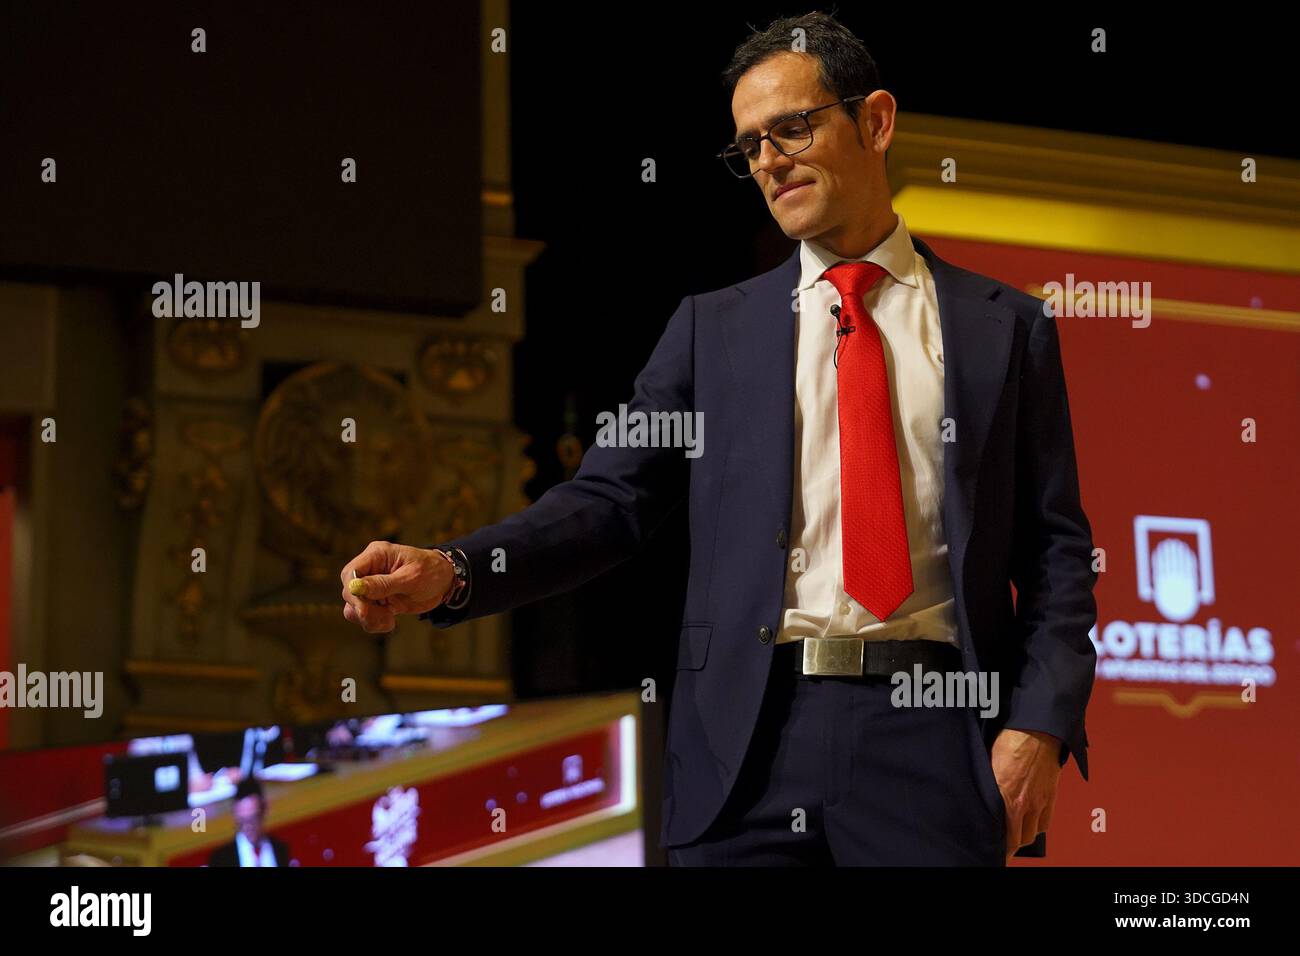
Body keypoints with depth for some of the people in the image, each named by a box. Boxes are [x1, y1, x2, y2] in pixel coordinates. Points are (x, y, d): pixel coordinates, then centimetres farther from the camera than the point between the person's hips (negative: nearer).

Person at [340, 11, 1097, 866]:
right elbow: (612, 498, 5)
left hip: (930, 736, -1)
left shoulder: (1007, 329, 10)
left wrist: (1040, 727, -7)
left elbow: (1056, 551, 7)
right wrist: (451, 572, -11)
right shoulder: (714, 328, 13)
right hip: (745, 750, 1)